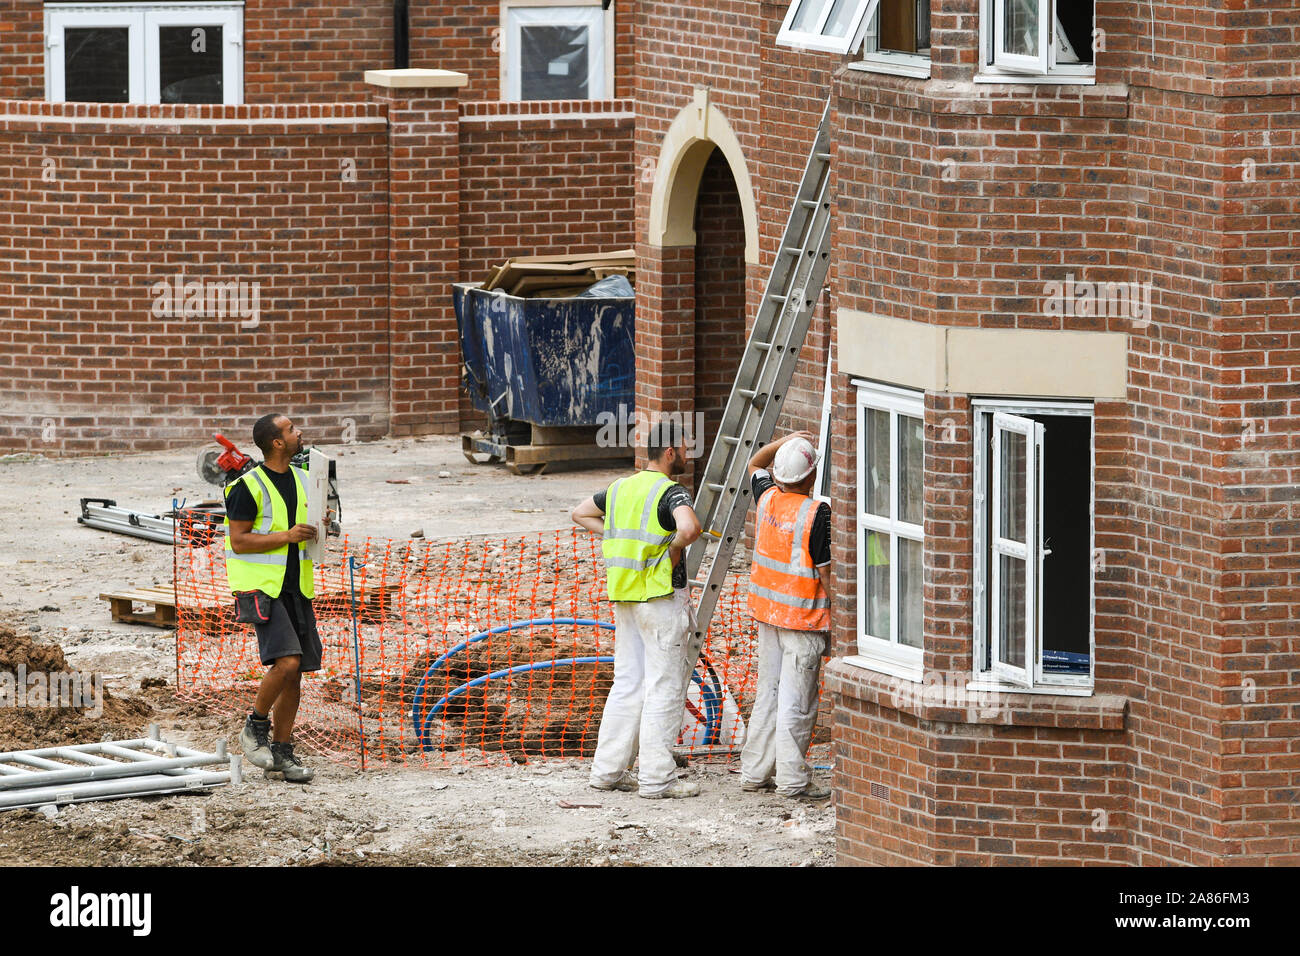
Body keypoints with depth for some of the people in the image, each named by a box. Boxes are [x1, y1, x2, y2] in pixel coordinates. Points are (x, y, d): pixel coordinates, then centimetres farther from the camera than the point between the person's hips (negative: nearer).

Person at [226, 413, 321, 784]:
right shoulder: (249, 486, -11)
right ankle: (255, 728, 0)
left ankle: (282, 752, 13)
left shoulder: (301, 480, 12)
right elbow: (239, 541, -13)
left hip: (297, 587, 7)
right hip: (263, 588, -7)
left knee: (294, 674, 5)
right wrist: (287, 536, -19)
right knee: (286, 662, -20)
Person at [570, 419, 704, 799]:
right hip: (662, 596, -7)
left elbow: (581, 514, 23)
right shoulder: (671, 492, -14)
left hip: (625, 597, 7)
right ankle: (657, 778, -1)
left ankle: (608, 769, 14)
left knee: (628, 683, 13)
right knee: (665, 686, -2)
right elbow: (690, 527, -34)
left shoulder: (621, 488, 10)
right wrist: (675, 548, -13)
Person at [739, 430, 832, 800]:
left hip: (767, 613, 6)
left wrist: (784, 442, 16)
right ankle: (792, 779, -1)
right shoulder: (816, 514, -18)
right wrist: (836, 622, -7)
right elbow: (826, 572, -15)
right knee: (796, 699, -3)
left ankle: (756, 771, 18)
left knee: (768, 692, 14)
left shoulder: (767, 498, 0)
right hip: (804, 617, -6)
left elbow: (755, 464, 24)